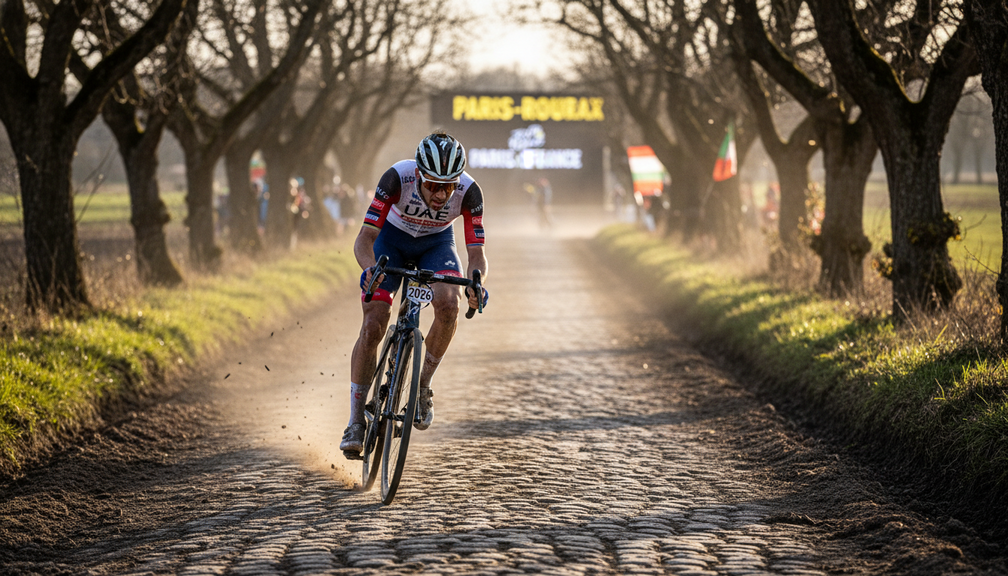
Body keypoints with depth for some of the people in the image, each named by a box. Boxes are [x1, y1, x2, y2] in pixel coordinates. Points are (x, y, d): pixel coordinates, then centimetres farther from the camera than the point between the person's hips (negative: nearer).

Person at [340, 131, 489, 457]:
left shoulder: (469, 192, -31)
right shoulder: (397, 178, -35)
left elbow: (476, 252, -27)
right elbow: (364, 238, -33)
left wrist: (476, 281, -49)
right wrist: (369, 268, -55)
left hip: (436, 243, 1)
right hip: (392, 238, -1)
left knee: (448, 304, -29)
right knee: (373, 326, -13)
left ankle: (423, 387, -8)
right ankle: (356, 421, -1)